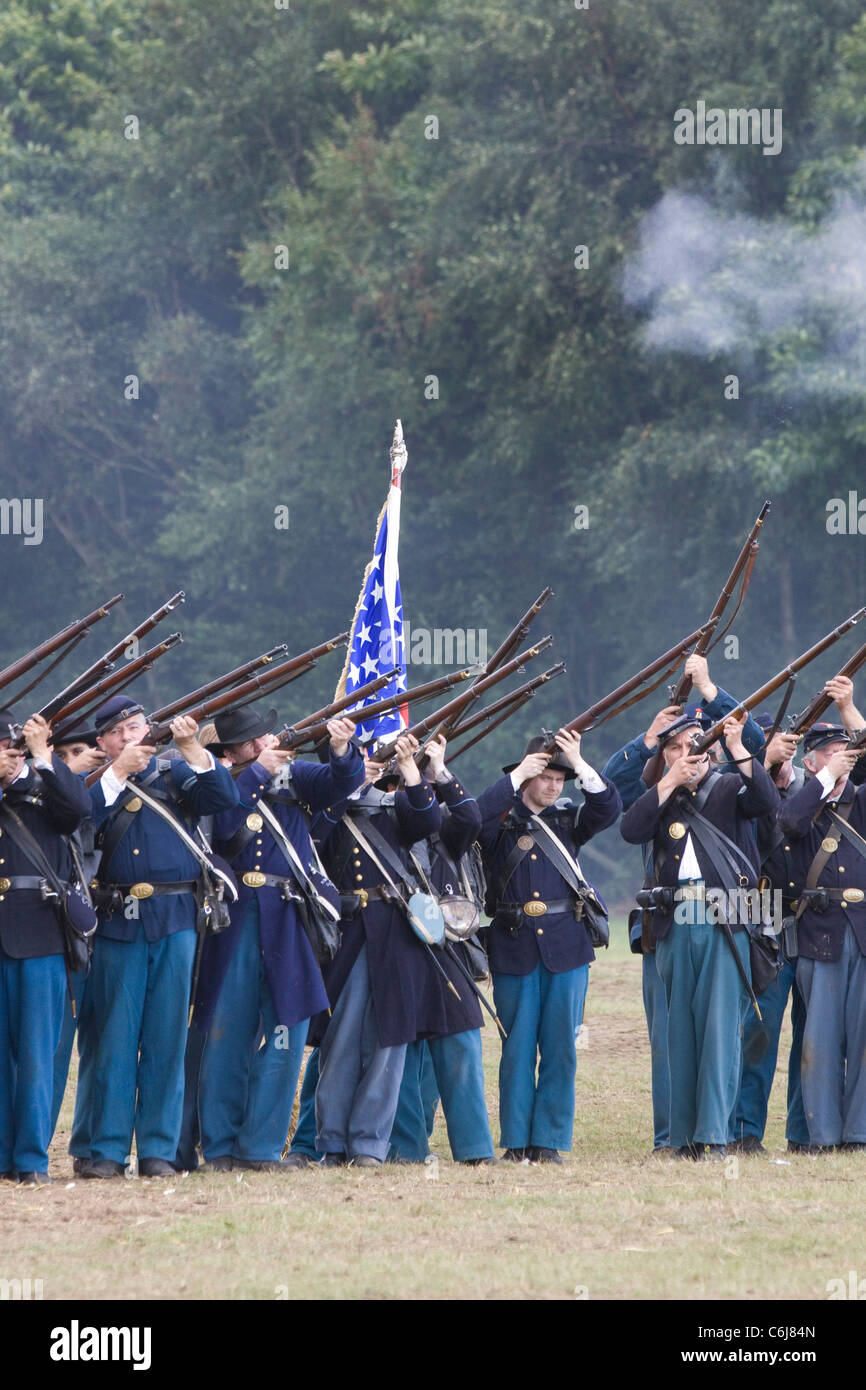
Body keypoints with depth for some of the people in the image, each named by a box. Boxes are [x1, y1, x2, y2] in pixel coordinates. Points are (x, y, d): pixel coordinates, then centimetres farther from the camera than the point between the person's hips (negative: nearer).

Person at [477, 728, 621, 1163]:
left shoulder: (568, 819, 11)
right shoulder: (500, 819, 4)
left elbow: (608, 808, -5)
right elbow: (471, 817, -17)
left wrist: (581, 764, -13)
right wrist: (516, 776, -15)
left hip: (567, 947, 2)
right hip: (514, 947, -2)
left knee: (561, 1046, 1)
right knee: (517, 1047, 1)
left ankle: (549, 1141, 6)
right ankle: (516, 1141, 7)